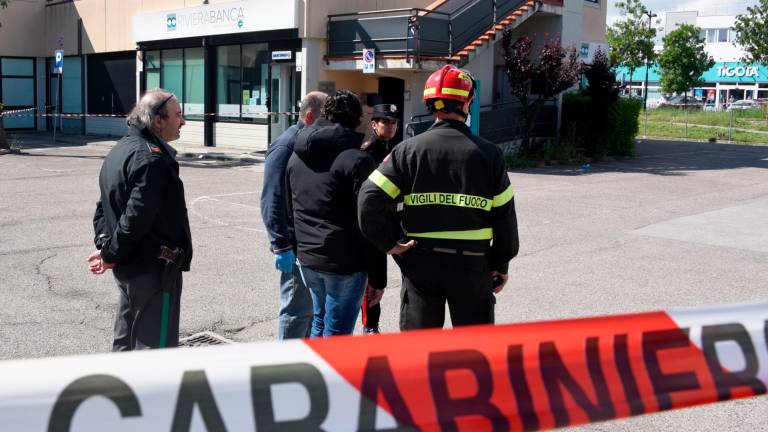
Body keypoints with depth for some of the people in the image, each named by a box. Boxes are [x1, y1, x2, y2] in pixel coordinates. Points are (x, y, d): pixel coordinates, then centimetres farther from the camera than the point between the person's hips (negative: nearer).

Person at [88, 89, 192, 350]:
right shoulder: (152, 159, -20)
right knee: (155, 347, -3)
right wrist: (110, 254, -13)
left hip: (127, 269, 10)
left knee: (125, 343, 20)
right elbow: (137, 217, -25)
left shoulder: (119, 151, 13)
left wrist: (104, 245, 7)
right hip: (155, 269, -10)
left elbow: (105, 206, 18)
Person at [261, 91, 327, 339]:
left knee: (314, 307, 17)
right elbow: (272, 201, -18)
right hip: (297, 246, -9)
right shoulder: (286, 146, -13)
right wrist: (281, 245, -22)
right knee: (297, 309, -3)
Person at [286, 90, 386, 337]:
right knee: (336, 334, 1)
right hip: (344, 263, -7)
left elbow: (289, 208, 16)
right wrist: (377, 277, -11)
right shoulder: (357, 160, -14)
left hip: (307, 258, 7)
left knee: (319, 323, 22)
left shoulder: (296, 156, 10)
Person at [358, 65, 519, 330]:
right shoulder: (488, 154, -3)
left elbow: (369, 198, -11)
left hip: (420, 261, 1)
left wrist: (388, 242, 0)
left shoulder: (409, 149, -3)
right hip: (472, 263, 0)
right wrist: (501, 264, 10)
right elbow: (505, 216, -1)